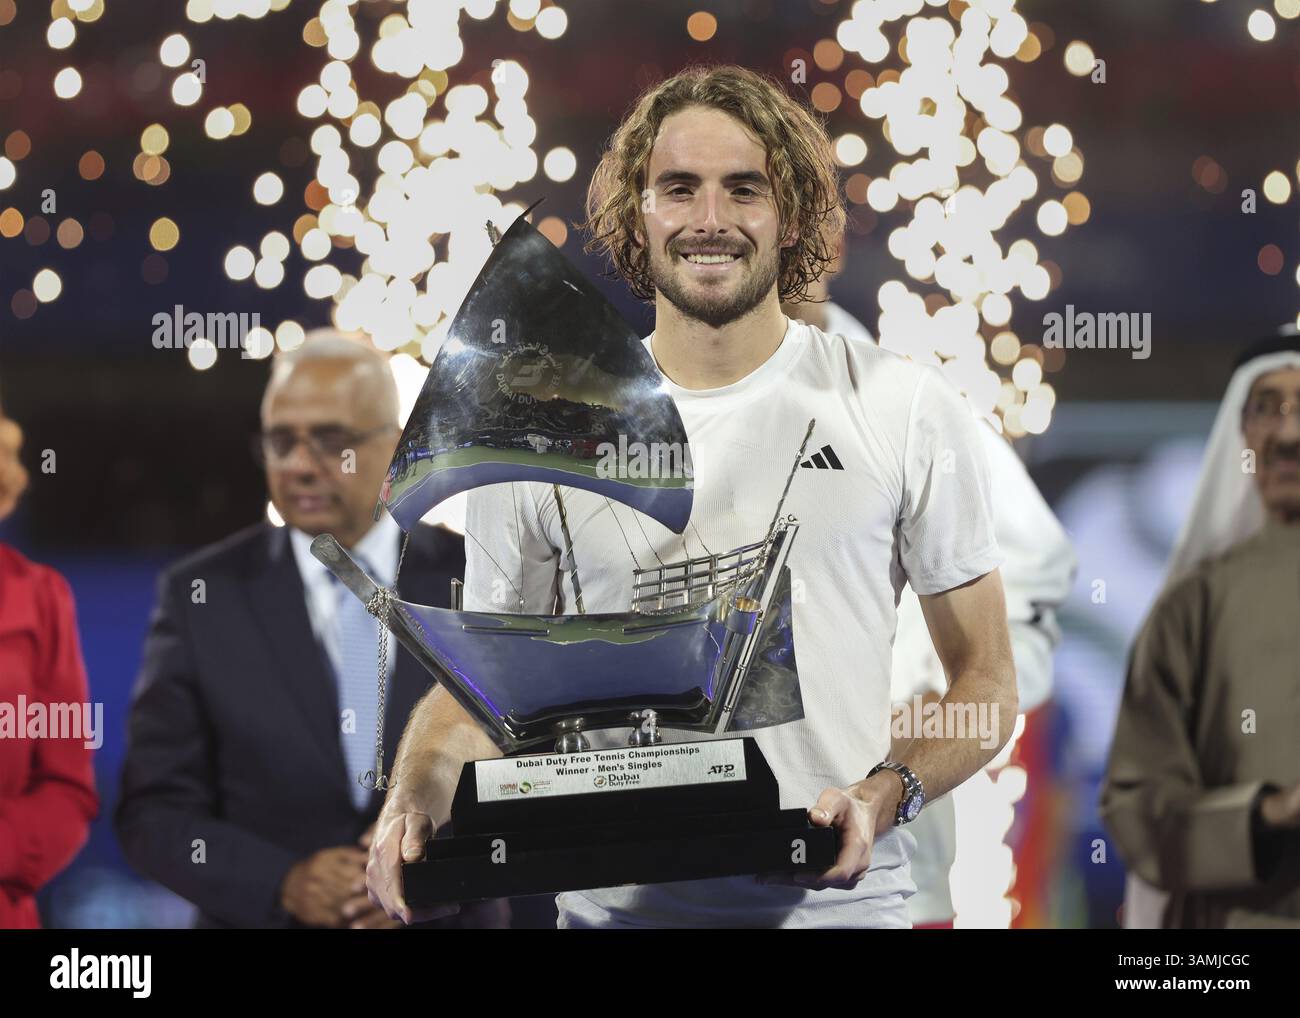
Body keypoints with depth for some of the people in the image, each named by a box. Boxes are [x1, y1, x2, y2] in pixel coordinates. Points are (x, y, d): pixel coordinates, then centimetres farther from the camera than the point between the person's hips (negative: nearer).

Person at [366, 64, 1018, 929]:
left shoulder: (906, 409, 4)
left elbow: (987, 685, 5)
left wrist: (885, 794, -13)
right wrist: (419, 788, -11)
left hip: (837, 901, -3)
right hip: (615, 904, 3)